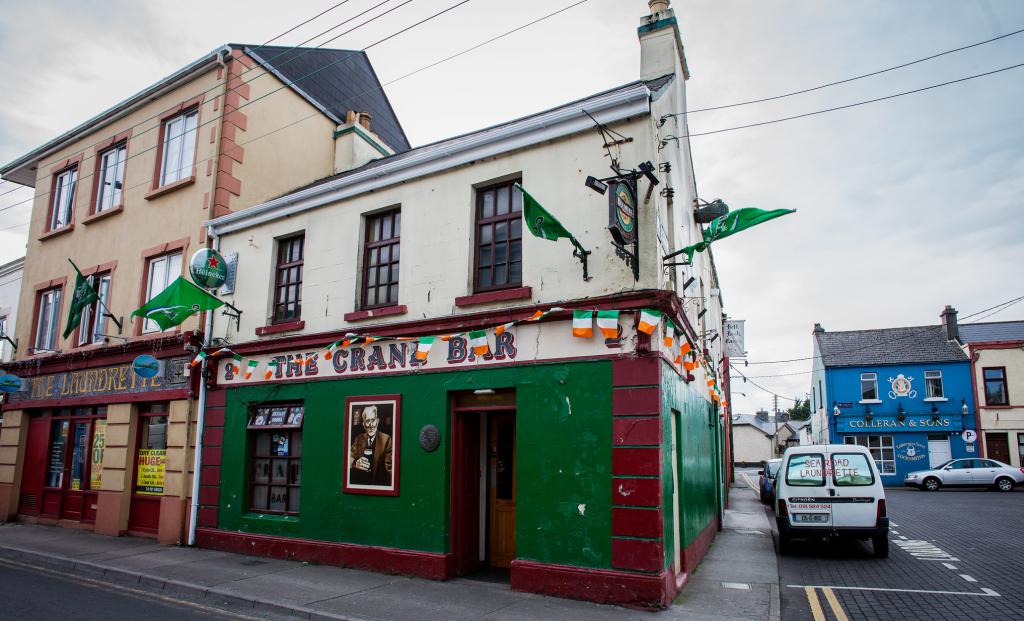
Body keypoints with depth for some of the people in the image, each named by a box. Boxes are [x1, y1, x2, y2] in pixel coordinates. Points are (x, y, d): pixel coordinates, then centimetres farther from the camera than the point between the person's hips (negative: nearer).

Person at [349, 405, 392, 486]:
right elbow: (350, 457, 4)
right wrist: (355, 463, -19)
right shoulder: (358, 438, 10)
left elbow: (389, 467, -7)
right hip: (359, 483, 6)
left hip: (379, 484, -6)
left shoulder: (386, 439, -6)